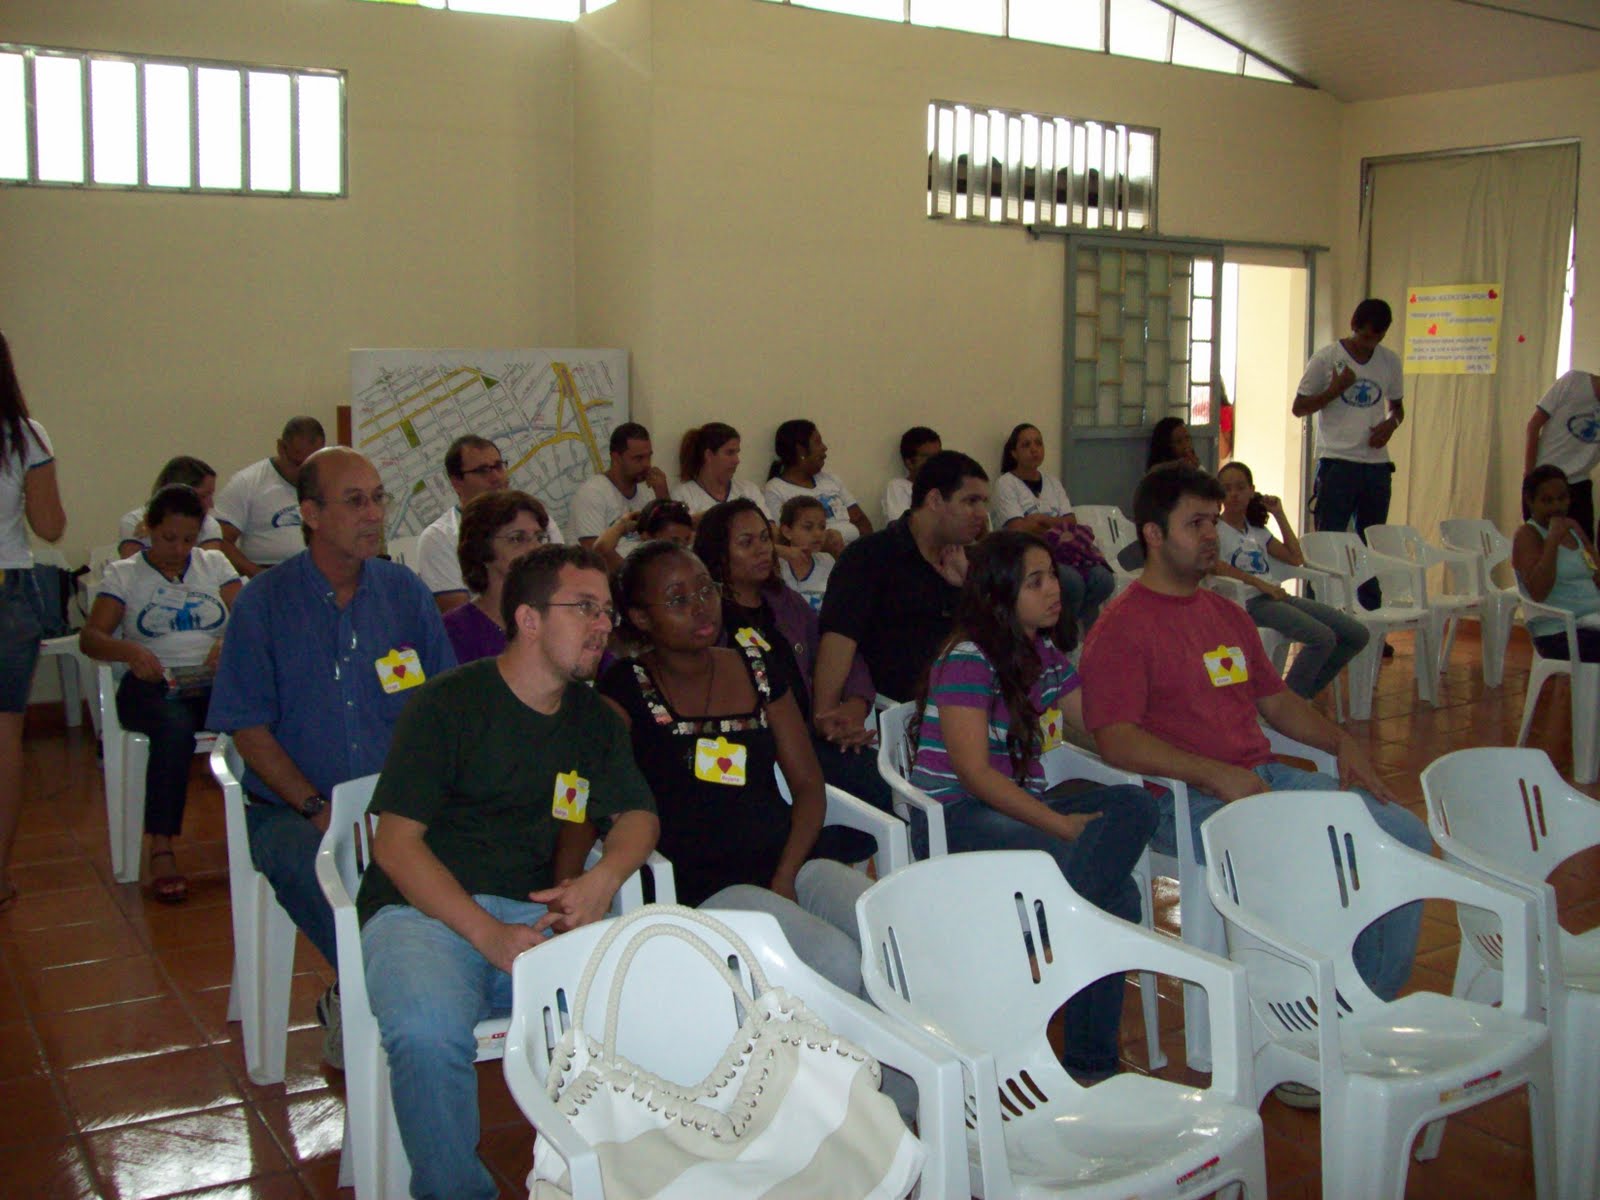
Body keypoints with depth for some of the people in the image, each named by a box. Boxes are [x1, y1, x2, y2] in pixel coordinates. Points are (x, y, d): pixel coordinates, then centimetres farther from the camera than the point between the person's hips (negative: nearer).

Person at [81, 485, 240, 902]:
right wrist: (131, 651, -20)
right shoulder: (124, 574, 14)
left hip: (214, 679, 2)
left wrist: (231, 642, -16)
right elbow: (90, 637, 2)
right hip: (153, 684, -2)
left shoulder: (215, 564, 19)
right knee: (176, 727, -38)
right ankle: (161, 850, -31)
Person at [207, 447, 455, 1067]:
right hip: (290, 807, -2)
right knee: (319, 872, -36)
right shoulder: (265, 602, 1)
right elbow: (249, 729, -2)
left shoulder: (405, 593, 8)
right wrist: (318, 809, -14)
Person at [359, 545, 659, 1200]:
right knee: (428, 1032, -36)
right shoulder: (447, 703, -1)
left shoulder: (595, 719, 17)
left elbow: (637, 815, 20)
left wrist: (605, 876, -5)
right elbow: (395, 844, -6)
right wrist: (487, 934, -18)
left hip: (536, 912, 4)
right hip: (424, 910, -4)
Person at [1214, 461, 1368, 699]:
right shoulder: (1216, 530, 1)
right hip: (1250, 602, -8)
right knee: (1322, 637, -28)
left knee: (1357, 635, -1)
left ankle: (1304, 692, 7)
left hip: (1277, 596, 8)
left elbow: (1296, 558, 22)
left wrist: (1279, 515, 21)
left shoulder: (1257, 531, 24)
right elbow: (1213, 565, -19)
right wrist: (1259, 583, -24)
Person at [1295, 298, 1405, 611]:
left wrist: (1391, 423, -2)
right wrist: (1335, 389, -14)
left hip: (1377, 464, 4)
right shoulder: (1326, 359, -3)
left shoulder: (1390, 361, 9)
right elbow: (1299, 407, 0)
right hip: (1336, 463, -4)